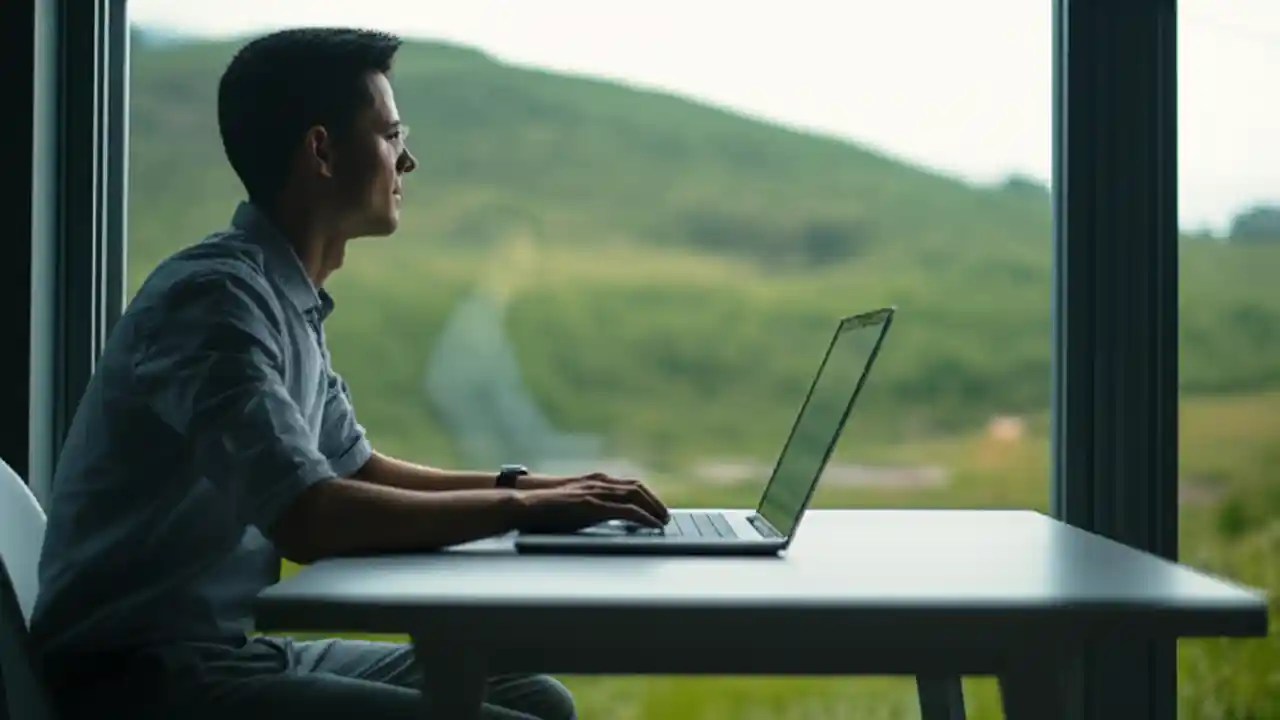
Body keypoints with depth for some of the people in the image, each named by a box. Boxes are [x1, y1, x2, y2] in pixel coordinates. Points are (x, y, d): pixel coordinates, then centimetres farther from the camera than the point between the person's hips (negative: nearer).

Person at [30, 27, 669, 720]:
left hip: (231, 648, 9)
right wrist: (522, 508, -16)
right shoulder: (217, 295, -18)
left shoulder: (289, 300, 10)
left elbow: (356, 467, 23)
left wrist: (540, 487, 10)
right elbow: (307, 519, -28)